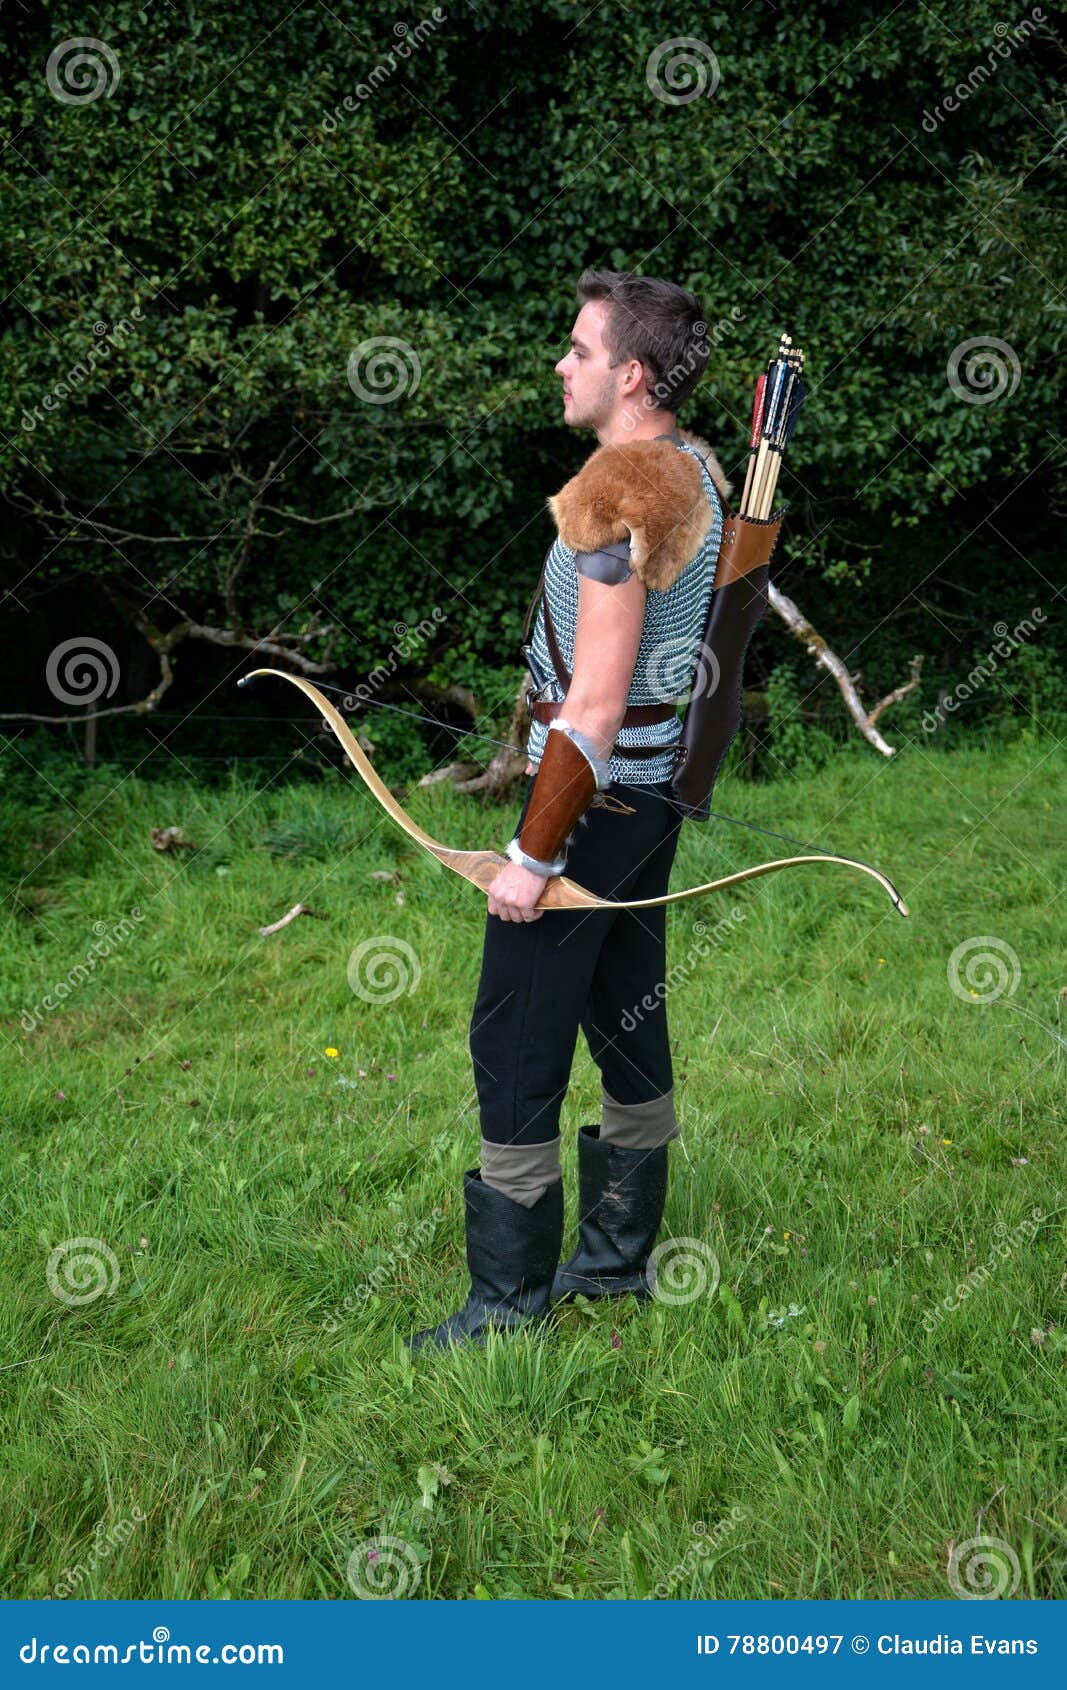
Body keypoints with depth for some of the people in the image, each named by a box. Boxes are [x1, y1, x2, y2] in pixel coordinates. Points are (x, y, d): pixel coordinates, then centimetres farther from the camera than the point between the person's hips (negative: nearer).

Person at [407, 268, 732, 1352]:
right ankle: (619, 1258, 31)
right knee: (632, 1028, 17)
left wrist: (532, 856, -18)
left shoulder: (615, 497, -21)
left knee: (516, 1047, 0)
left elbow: (593, 709, -23)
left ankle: (510, 1303, 10)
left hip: (594, 795, -10)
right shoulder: (699, 472, 8)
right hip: (660, 789, 10)